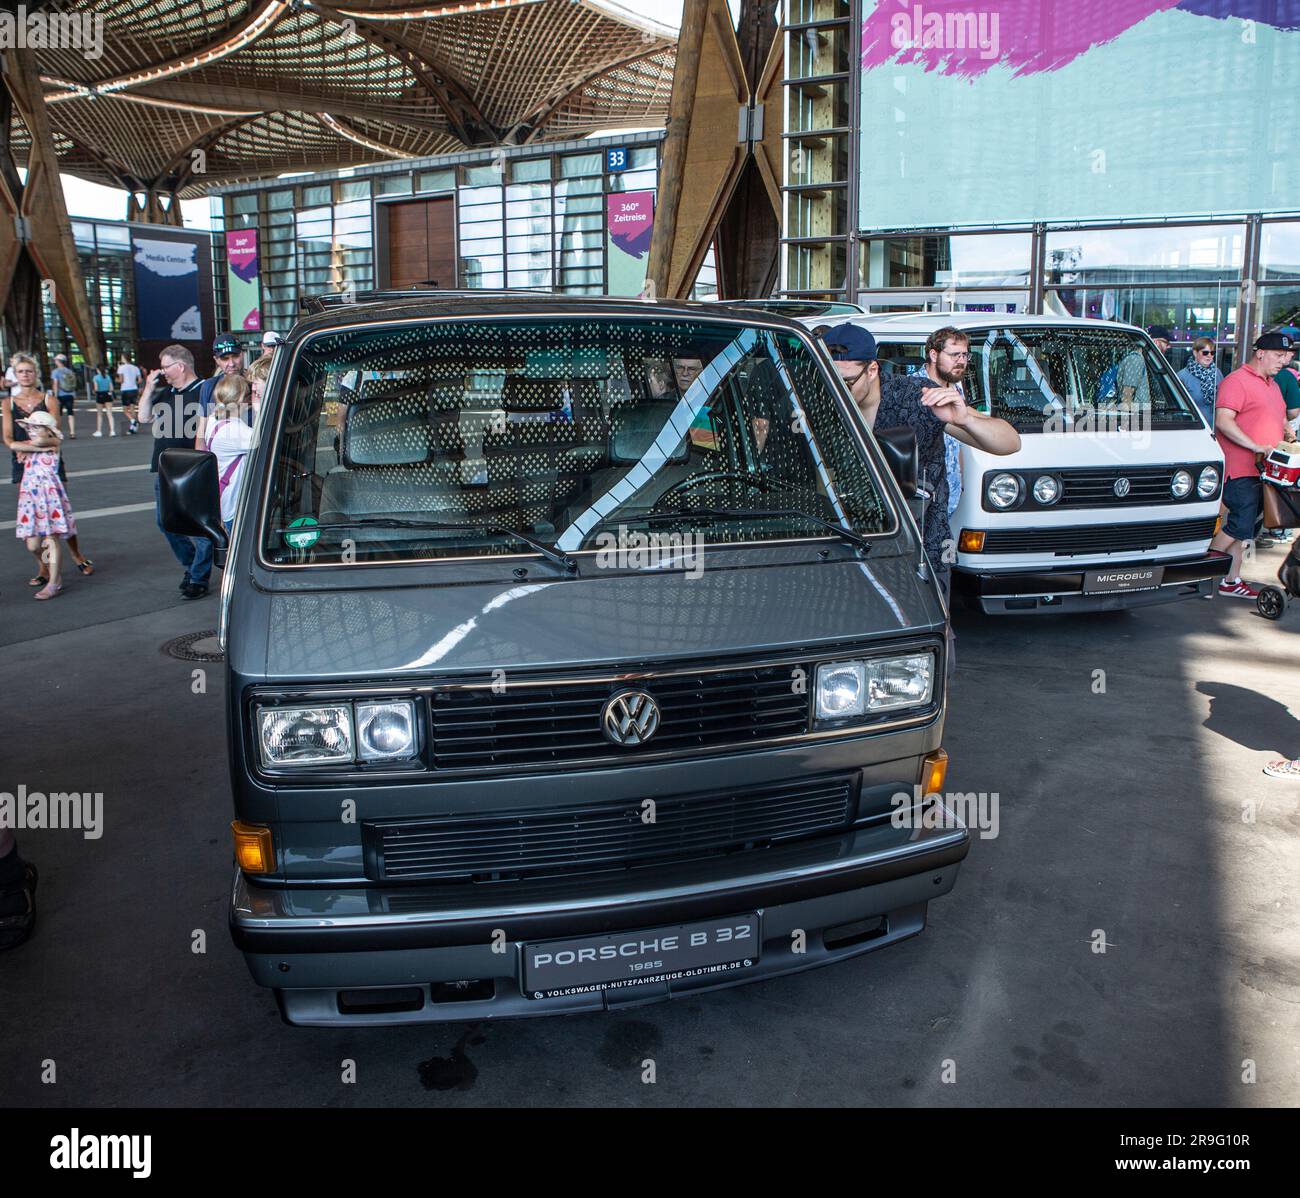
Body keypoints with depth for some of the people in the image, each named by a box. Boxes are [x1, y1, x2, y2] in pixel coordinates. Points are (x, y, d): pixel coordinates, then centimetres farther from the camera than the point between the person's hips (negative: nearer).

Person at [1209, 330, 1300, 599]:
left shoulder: (1272, 384, 21)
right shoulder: (1237, 381, -9)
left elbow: (1277, 418, 34)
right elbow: (1223, 421, -20)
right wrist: (1255, 446, -24)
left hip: (1263, 470, 9)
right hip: (1240, 469, -9)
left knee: (1240, 527, 11)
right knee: (1240, 525, -12)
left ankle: (1231, 580, 16)